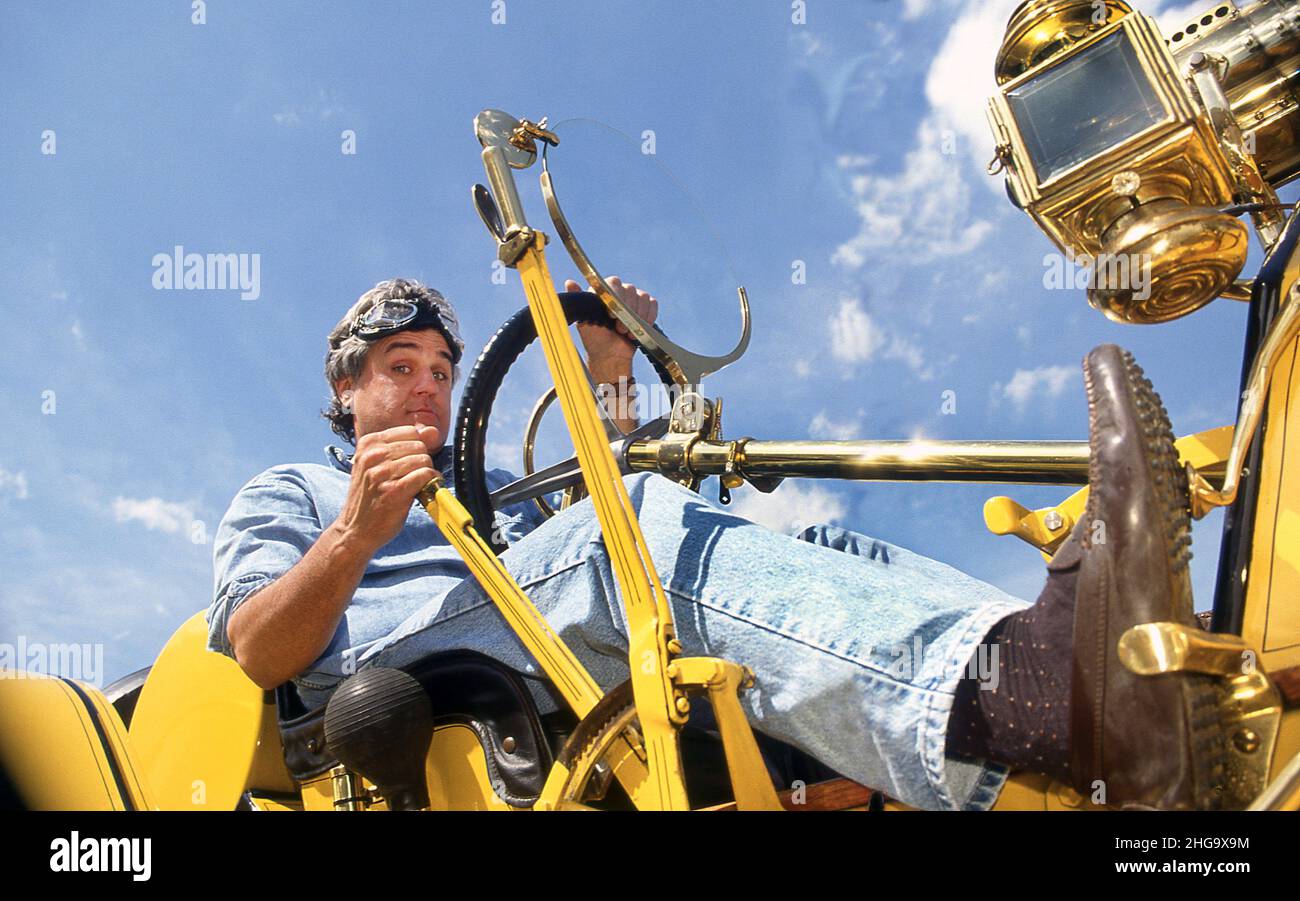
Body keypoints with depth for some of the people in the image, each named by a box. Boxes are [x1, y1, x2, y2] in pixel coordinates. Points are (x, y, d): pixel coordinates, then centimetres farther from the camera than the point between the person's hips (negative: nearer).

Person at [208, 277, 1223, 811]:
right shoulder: (284, 496, 24)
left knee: (814, 555, -17)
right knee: (635, 531, -34)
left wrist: (609, 384, 19)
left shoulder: (493, 490, 41)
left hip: (587, 687, 6)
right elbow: (259, 652, 4)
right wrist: (358, 530, -14)